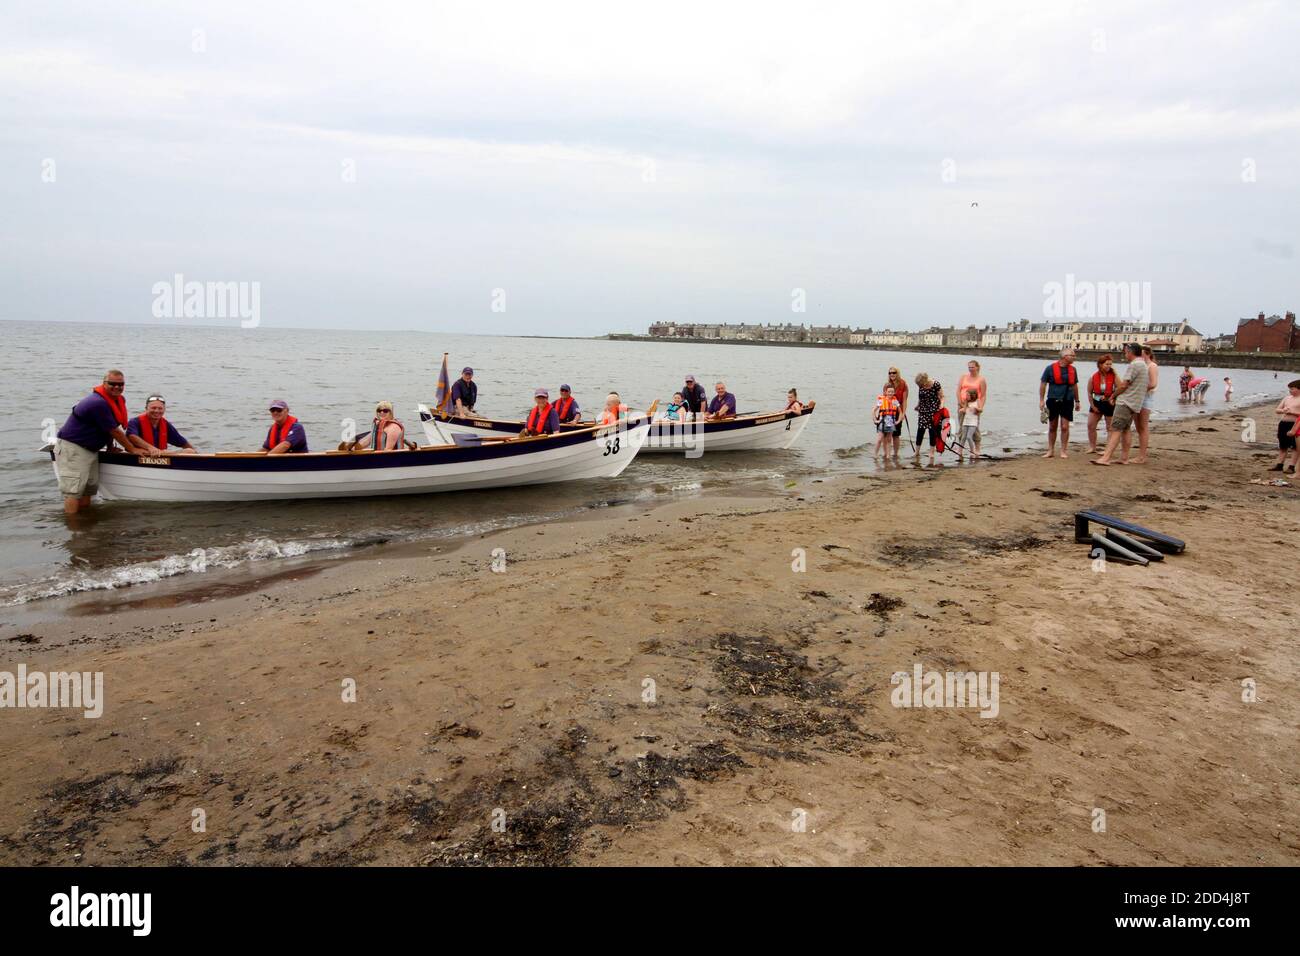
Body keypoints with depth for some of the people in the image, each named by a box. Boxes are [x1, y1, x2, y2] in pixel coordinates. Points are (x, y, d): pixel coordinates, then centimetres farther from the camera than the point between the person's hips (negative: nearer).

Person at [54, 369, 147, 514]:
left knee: (89, 488, 13)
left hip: (90, 450, 10)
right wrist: (132, 450, -9)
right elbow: (115, 431, -18)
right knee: (74, 491, -13)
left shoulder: (118, 400, 5)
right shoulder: (98, 403, -24)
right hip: (72, 449, -10)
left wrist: (111, 448, 16)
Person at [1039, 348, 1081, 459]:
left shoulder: (1073, 370, 8)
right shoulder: (1050, 368, -3)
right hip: (1053, 400, -2)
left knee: (1065, 427, -4)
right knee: (1052, 427, 7)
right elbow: (1043, 384, -1)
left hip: (1067, 401, 2)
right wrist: (1041, 400, -7)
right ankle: (1051, 450, 16)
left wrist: (1077, 401, 18)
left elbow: (1074, 386, 17)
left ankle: (1063, 451, 3)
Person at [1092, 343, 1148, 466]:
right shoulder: (1142, 364, 19)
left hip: (1126, 403, -10)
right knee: (1125, 430, 13)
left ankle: (1106, 458, -19)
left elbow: (1124, 385, -15)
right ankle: (1125, 458, 14)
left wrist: (1113, 395, 0)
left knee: (1115, 429, -14)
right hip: (1134, 404, 10)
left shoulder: (1134, 365, -13)